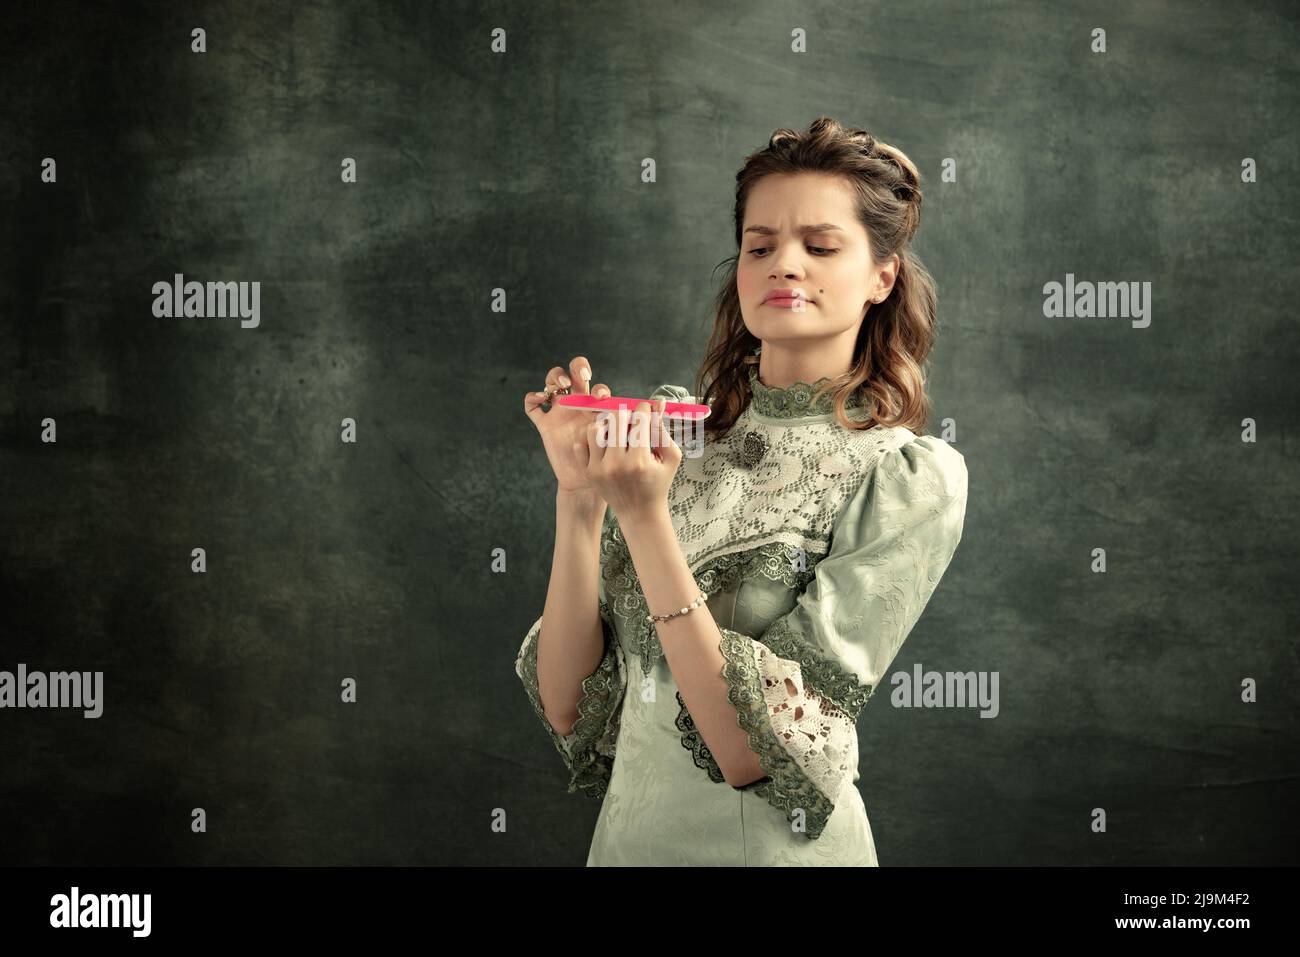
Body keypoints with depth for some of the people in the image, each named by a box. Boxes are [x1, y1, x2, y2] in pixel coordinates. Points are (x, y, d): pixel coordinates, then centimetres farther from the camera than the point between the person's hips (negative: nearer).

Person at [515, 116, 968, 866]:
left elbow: (757, 752, -20)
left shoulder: (912, 477, -12)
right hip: (626, 831, 4)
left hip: (769, 842, -4)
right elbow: (570, 707, -6)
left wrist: (643, 518, -25)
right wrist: (579, 497, -16)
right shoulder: (675, 433, -2)